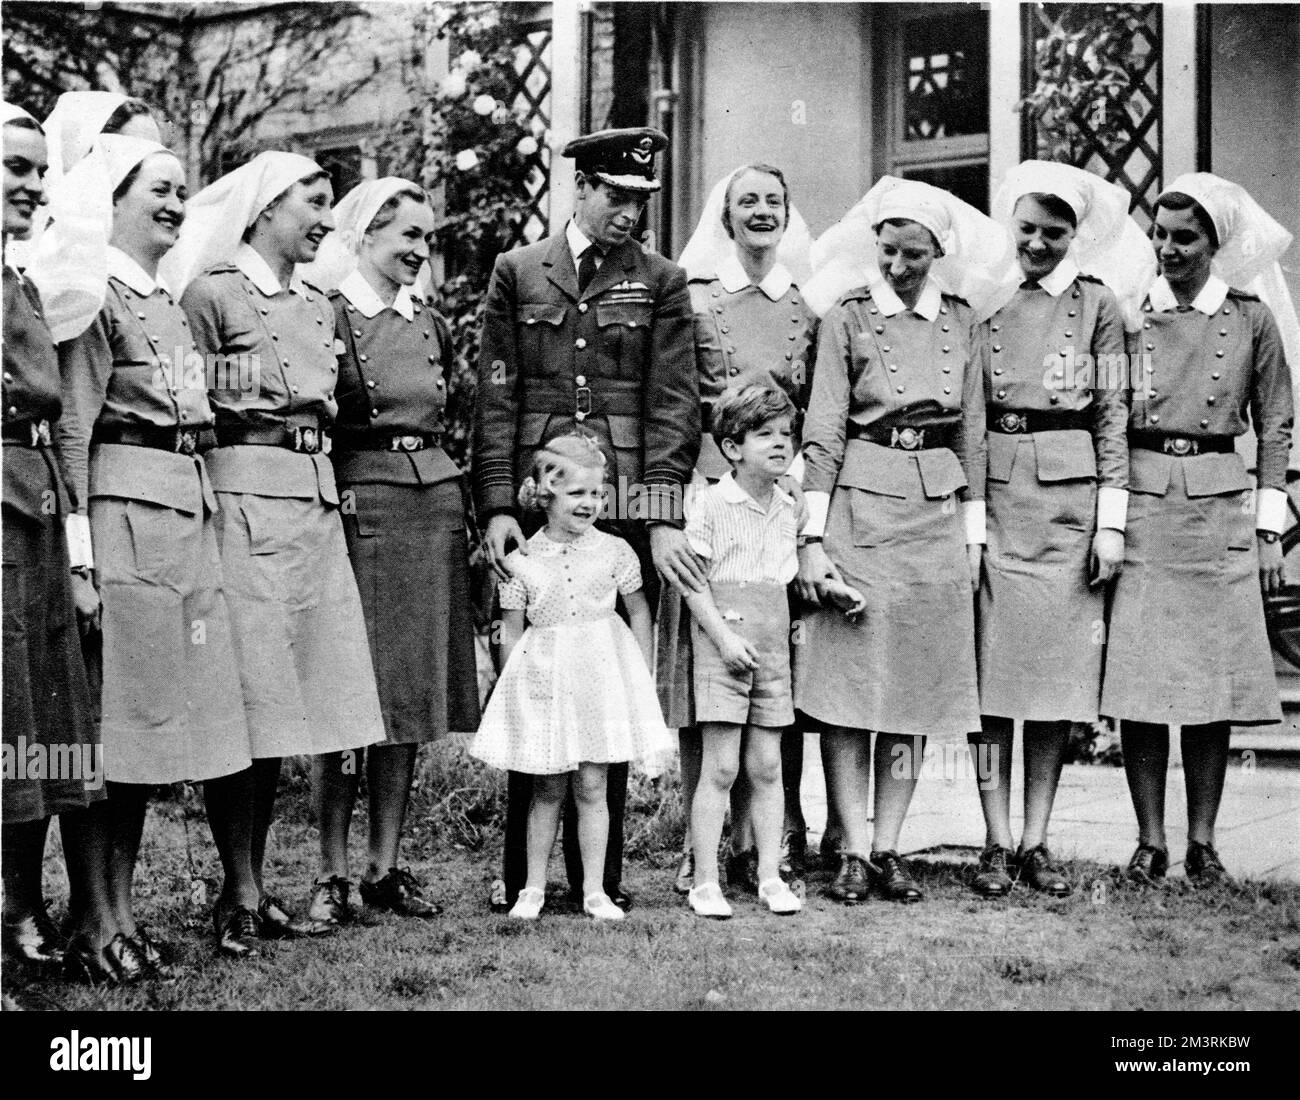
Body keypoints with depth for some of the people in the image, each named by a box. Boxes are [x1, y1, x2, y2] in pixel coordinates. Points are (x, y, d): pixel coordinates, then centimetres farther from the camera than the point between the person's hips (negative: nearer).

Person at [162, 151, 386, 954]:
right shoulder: (211, 294, -3)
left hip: (316, 502, 7)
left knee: (281, 704, 7)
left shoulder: (318, 306, 18)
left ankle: (258, 888, 15)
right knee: (242, 705, -4)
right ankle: (237, 896, 3)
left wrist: (327, 493, 17)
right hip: (242, 499, -7)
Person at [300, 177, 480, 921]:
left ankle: (387, 865, 15)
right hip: (357, 510, -6)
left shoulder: (431, 327, 15)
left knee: (414, 694, 7)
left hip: (434, 509, 6)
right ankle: (334, 872, 6)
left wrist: (471, 520, 15)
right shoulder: (324, 317, -4)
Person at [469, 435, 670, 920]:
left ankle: (594, 890, 11)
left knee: (591, 786, 3)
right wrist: (514, 683, 0)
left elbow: (638, 611, 10)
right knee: (548, 789, 6)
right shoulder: (522, 560, -1)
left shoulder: (615, 551, 1)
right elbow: (511, 630, 4)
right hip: (543, 678, 0)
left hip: (602, 675, 0)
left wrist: (642, 676, 8)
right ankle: (533, 889, 16)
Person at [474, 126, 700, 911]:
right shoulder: (519, 273, 9)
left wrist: (665, 517, -8)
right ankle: (522, 871, 13)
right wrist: (497, 505, -4)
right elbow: (496, 398, 6)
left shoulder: (661, 282, 8)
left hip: (627, 510, 0)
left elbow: (673, 403, 1)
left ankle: (602, 872, 12)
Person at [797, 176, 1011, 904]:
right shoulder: (847, 318, 2)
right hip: (860, 508, -3)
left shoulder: (964, 324, 10)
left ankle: (890, 847, 10)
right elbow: (823, 430, -3)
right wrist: (814, 536, -9)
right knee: (848, 683, -5)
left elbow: (974, 434, 12)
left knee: (919, 686, 3)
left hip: (936, 515, 3)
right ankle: (855, 851, 0)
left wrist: (974, 531, 7)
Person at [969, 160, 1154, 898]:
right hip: (992, 496, 0)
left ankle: (1037, 842, 9)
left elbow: (1113, 417, 5)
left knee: (1060, 671, 2)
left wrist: (1112, 520, -2)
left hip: (1068, 498, 0)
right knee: (990, 673, -2)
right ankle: (997, 843, 4)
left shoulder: (1098, 305, 8)